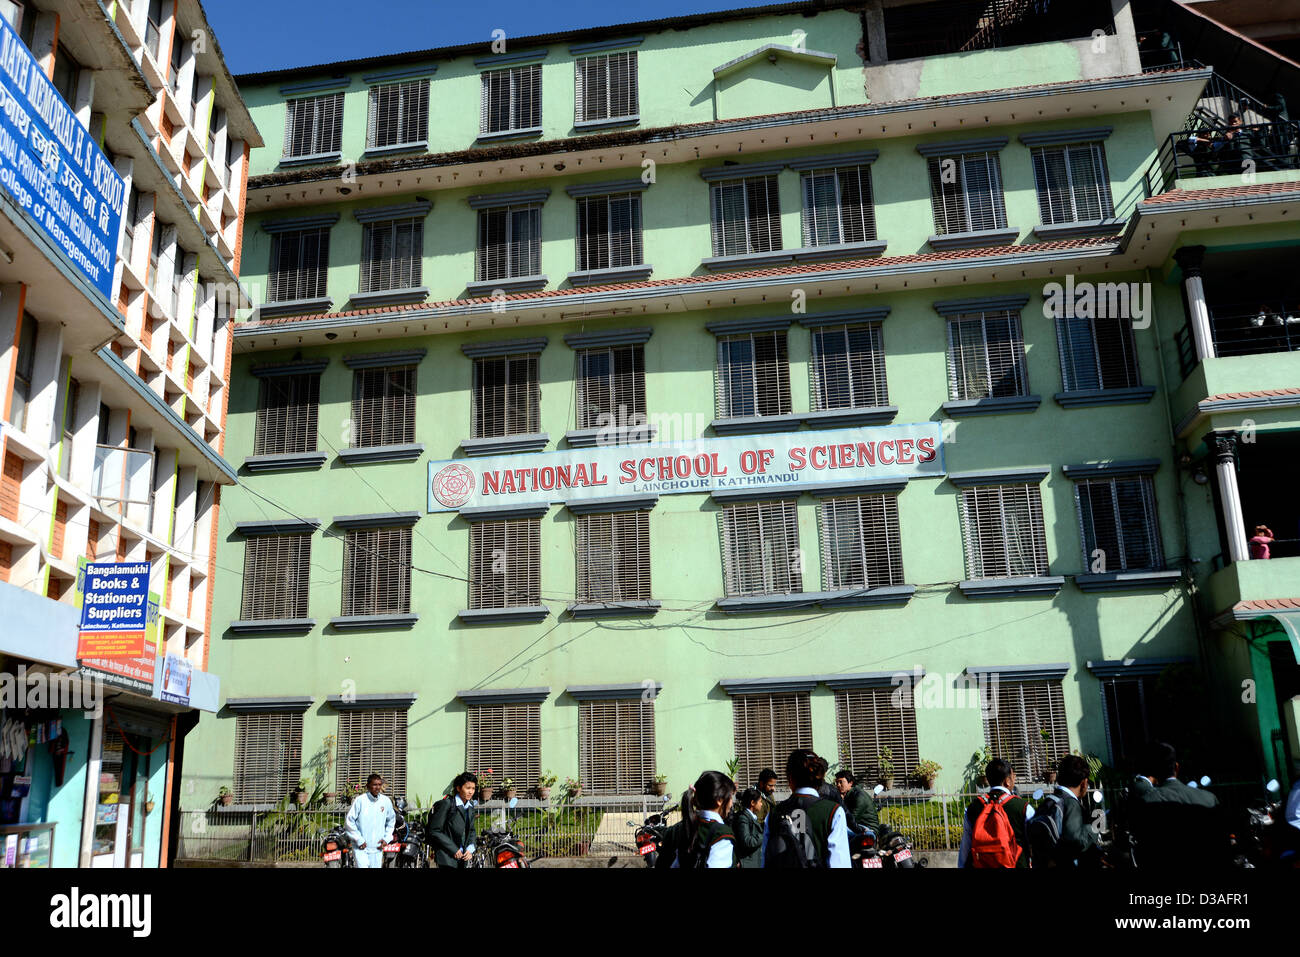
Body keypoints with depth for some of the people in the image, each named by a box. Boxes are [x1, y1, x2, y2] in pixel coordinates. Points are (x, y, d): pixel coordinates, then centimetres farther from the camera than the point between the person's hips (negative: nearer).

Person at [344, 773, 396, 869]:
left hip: (377, 847, 4)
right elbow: (349, 821, -7)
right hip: (361, 846, -4)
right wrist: (359, 839, -9)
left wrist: (386, 838, 7)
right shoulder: (360, 800, -10)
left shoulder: (386, 801, 2)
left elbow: (391, 821, 18)